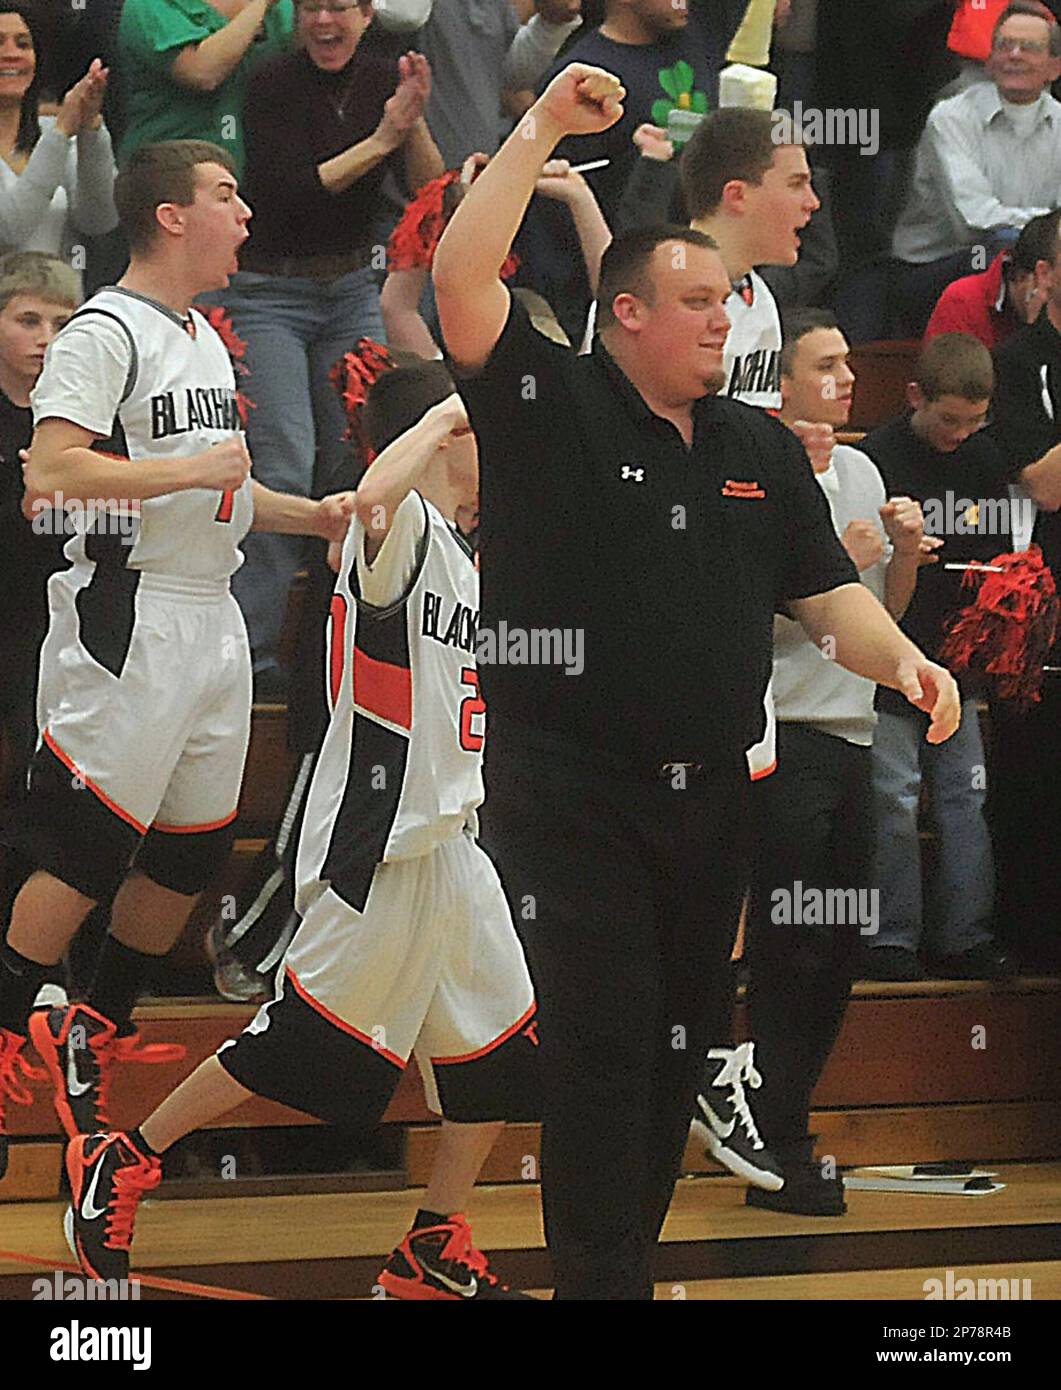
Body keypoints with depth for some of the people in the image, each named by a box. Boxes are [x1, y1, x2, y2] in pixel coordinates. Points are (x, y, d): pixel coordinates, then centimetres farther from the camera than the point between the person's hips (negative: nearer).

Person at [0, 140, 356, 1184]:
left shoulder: (203, 336, 17)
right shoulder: (106, 333, -12)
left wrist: (307, 514, 16)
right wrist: (200, 469, -21)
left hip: (209, 618, 9)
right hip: (129, 618, -9)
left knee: (192, 847, 11)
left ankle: (98, 1034, 24)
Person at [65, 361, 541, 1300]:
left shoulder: (462, 556, 14)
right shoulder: (404, 530, -16)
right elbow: (374, 497, -41)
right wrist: (446, 410, -29)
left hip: (448, 843, 9)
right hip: (378, 846, -9)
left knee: (503, 1047, 9)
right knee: (299, 1042, -4)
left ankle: (437, 1248, 18)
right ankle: (120, 1167, 10)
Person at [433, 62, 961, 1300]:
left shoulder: (762, 451, 13)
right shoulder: (551, 408, -4)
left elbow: (825, 593, 13)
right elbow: (462, 279, -16)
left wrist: (901, 659, -8)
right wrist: (541, 131, -16)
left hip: (708, 799, 6)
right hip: (568, 791, -6)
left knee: (678, 1045, 11)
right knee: (600, 1039, -11)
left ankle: (630, 1259, 22)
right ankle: (599, 1281, -9)